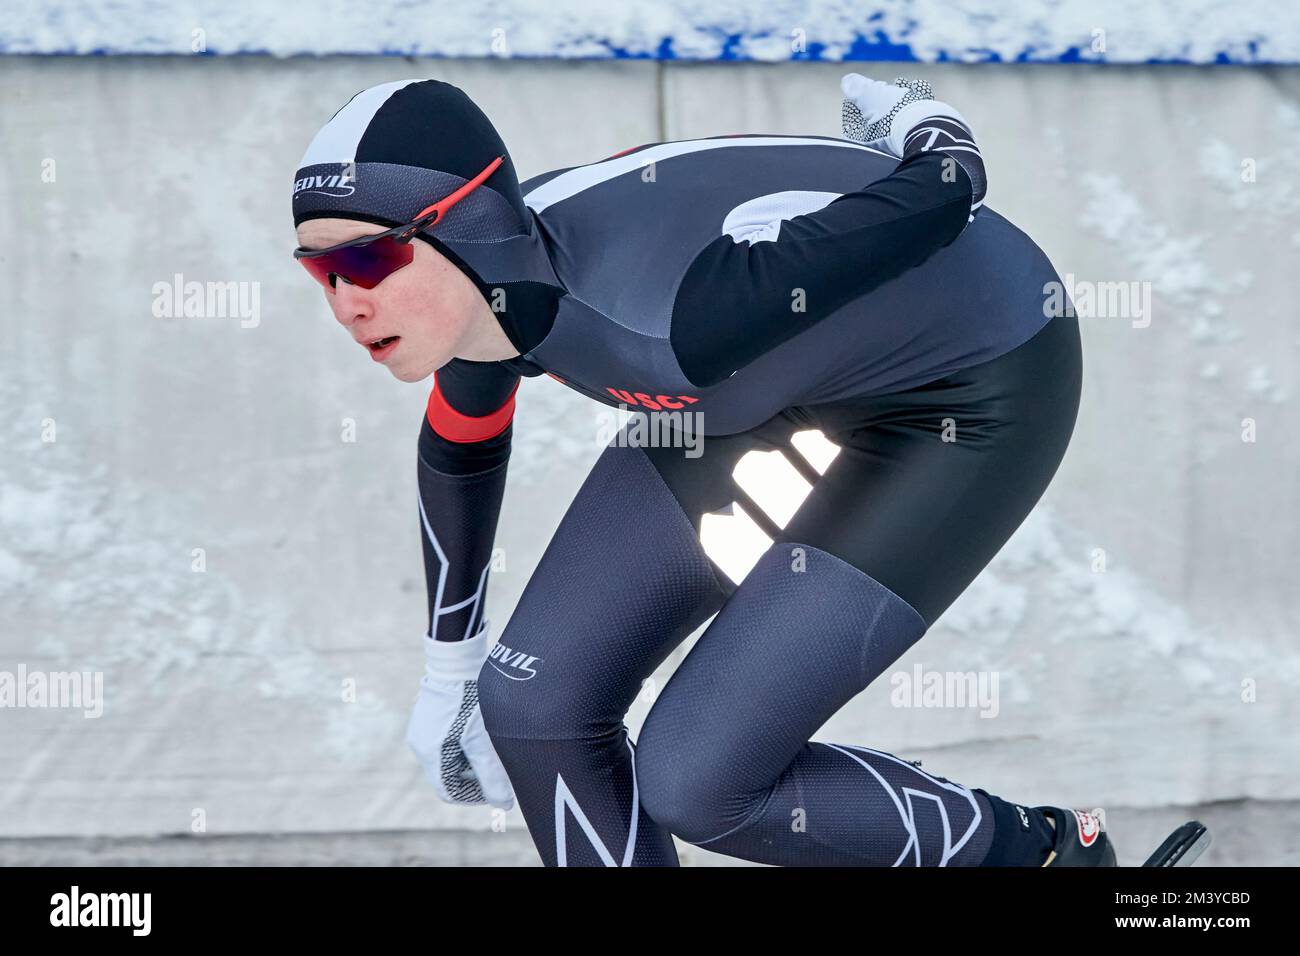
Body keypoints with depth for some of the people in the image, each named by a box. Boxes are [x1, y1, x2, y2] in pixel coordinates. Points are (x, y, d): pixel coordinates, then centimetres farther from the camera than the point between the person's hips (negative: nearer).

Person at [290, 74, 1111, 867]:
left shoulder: (654, 319, -39)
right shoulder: (491, 282, -15)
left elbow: (947, 195, -27)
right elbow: (461, 449, 10)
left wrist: (931, 136, -3)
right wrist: (449, 674, 21)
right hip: (789, 379, 7)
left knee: (695, 784, -11)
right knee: (537, 708, -1)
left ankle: (1041, 850, 11)